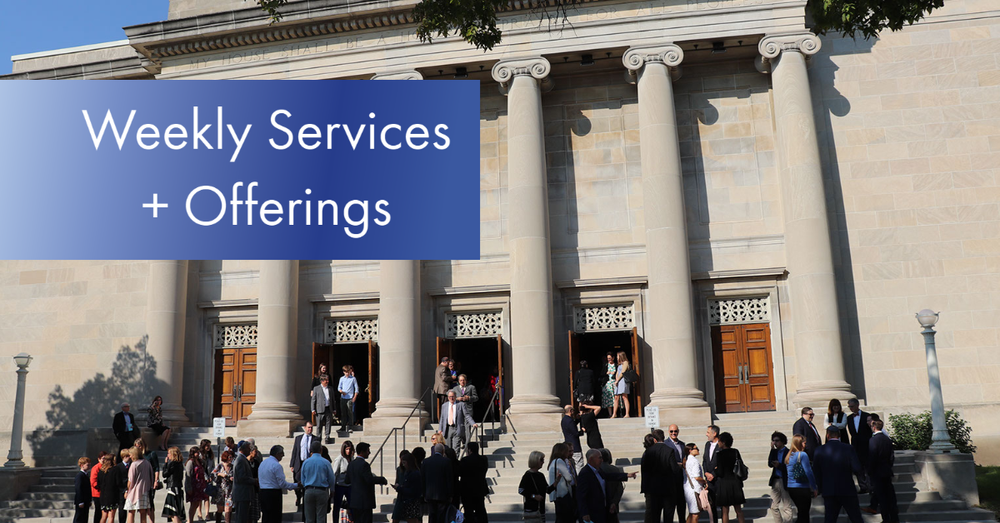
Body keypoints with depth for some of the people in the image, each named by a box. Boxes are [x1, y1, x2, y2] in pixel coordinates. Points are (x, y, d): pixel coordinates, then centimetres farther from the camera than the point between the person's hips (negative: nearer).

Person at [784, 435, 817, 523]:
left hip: (790, 488, 7)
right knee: (804, 515, -1)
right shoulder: (802, 455, -12)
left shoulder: (788, 456, 10)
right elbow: (808, 472, -13)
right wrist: (814, 488, -6)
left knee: (802, 513, 17)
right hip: (802, 488, -7)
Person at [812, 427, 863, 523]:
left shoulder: (819, 451, -3)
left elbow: (816, 472, -1)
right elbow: (857, 468, -14)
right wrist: (847, 469, 8)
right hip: (847, 490, -1)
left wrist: (820, 488, 10)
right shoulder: (848, 448, -7)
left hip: (828, 491, 1)